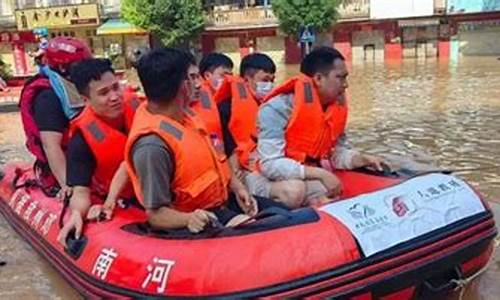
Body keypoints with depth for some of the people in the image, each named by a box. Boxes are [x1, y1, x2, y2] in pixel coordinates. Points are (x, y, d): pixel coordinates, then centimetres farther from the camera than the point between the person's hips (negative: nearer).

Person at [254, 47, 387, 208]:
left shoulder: (336, 106, -1)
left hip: (306, 177, 7)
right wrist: (321, 174, -30)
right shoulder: (278, 108, -22)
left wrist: (364, 159, -11)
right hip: (267, 177, -6)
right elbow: (270, 164, -27)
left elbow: (337, 153, 10)